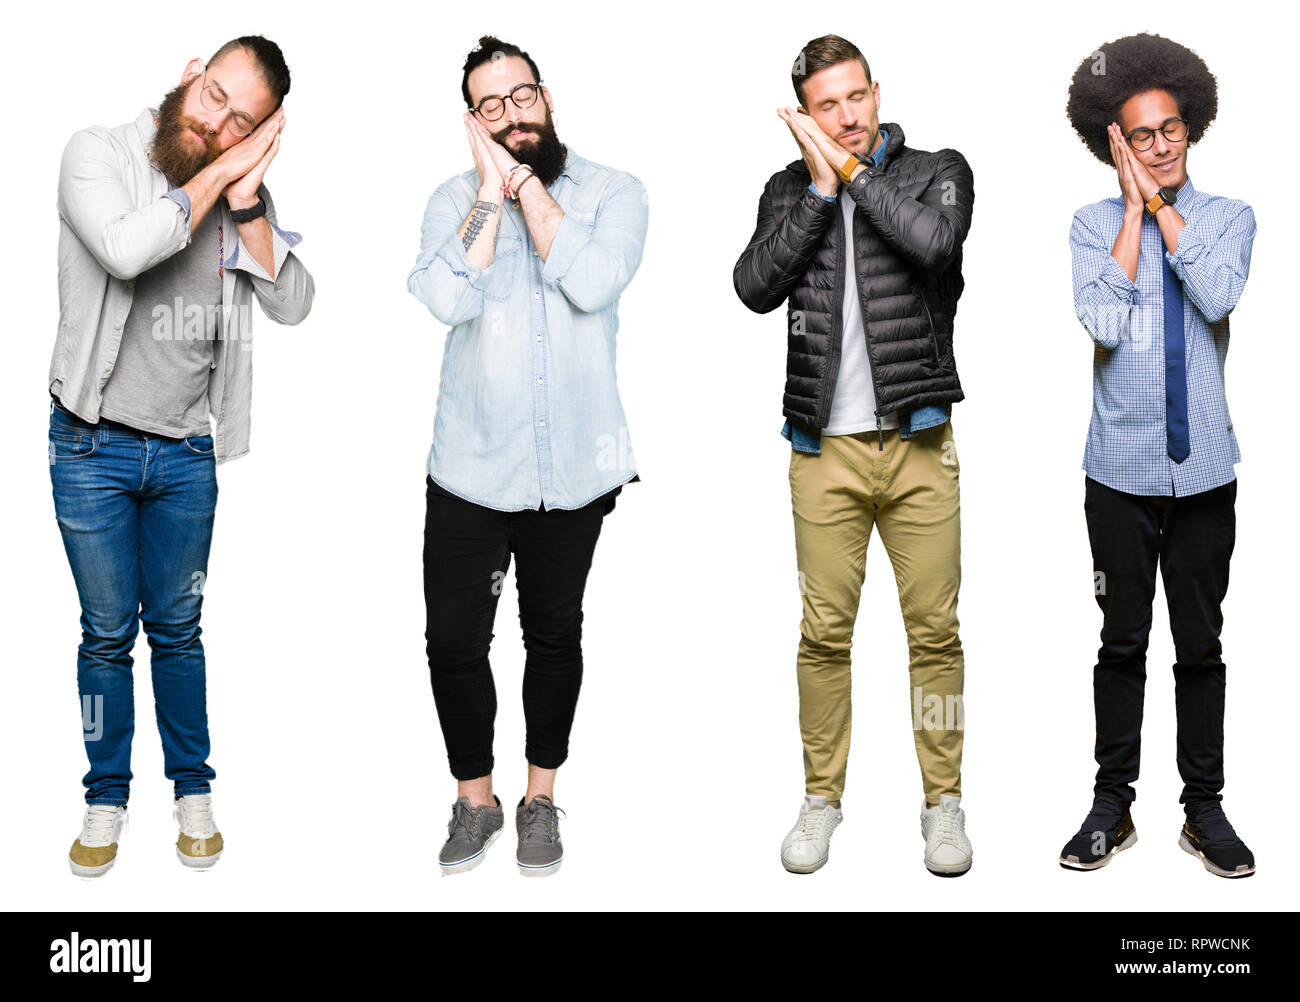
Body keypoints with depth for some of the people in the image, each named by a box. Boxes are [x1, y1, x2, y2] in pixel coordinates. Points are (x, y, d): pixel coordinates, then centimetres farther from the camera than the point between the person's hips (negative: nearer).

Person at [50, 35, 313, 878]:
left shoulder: (242, 192, 1)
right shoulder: (98, 153, -9)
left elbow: (293, 306, -9)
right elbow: (125, 250, -29)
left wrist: (246, 202, -17)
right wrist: (212, 177, -20)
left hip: (187, 453, 2)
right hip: (93, 448, -2)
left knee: (176, 628, 14)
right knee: (107, 632, 8)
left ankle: (194, 790, 29)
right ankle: (107, 797, 25)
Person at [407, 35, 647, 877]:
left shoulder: (614, 193, -2)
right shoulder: (455, 200, 1)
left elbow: (592, 283, -21)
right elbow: (450, 300, -18)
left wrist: (528, 184, -14)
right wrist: (494, 190, -15)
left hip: (574, 468, 0)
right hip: (471, 468, 1)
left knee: (555, 633, 13)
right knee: (453, 638, 3)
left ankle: (541, 798, 31)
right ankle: (475, 799, 25)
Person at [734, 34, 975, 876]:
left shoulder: (939, 172, 5)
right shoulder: (790, 189, 10)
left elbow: (934, 241, -19)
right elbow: (754, 287, -7)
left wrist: (852, 168, -9)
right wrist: (821, 185, -7)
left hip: (919, 444, -1)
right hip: (826, 449, 1)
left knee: (935, 630, 3)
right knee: (824, 632, 5)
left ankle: (944, 801, 17)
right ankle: (822, 799, 18)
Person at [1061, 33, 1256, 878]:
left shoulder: (1229, 218, 4)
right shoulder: (1094, 224, 1)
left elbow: (1217, 298, -17)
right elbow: (1103, 323, -15)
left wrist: (1163, 205, -10)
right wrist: (1135, 207, -10)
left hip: (1204, 468, 1)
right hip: (1122, 468, -1)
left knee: (1201, 644, 9)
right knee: (1123, 641, 8)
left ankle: (1204, 807, 21)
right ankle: (1113, 804, 20)